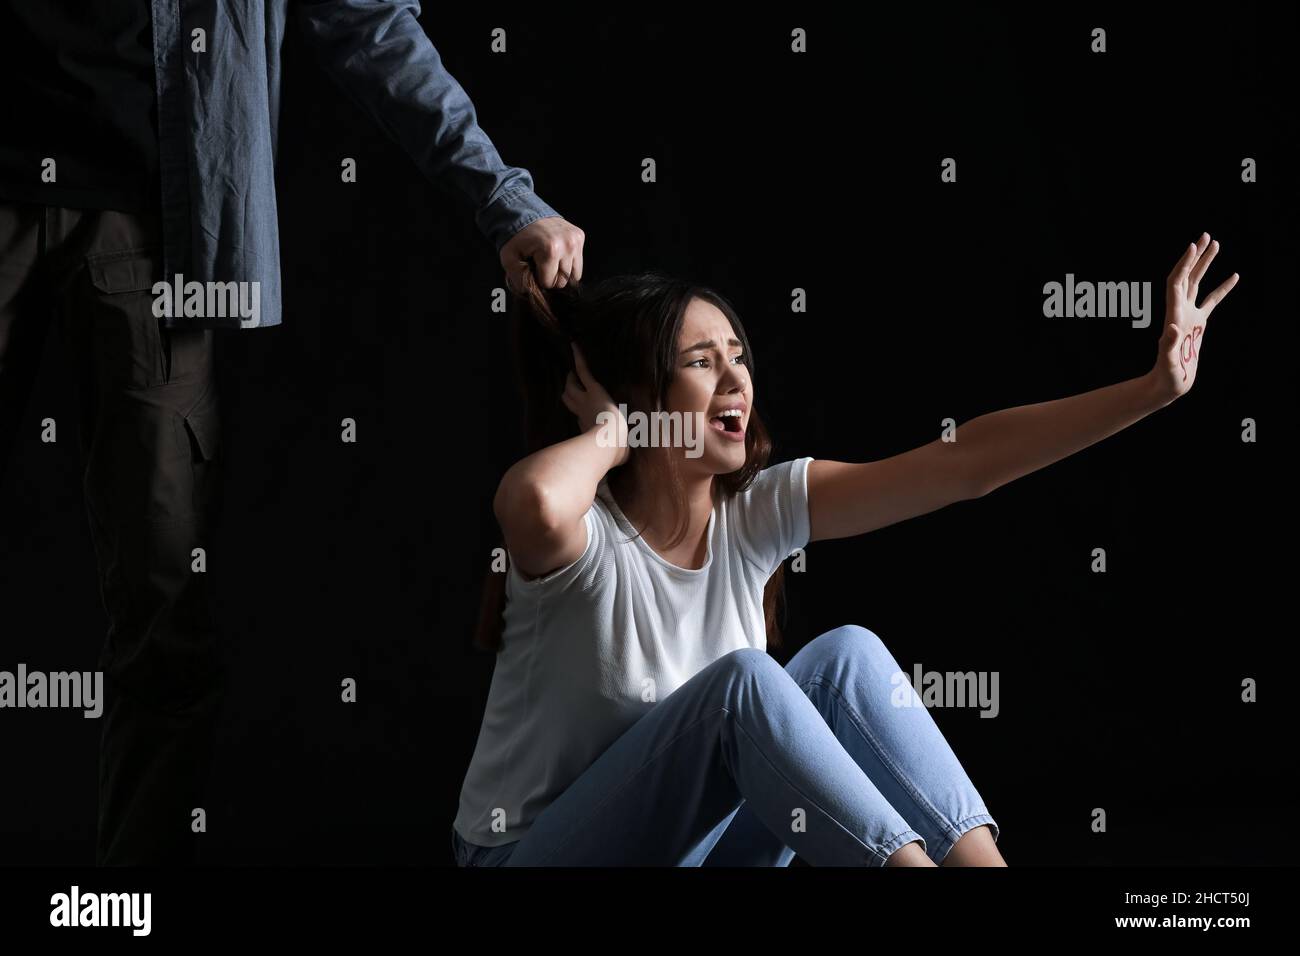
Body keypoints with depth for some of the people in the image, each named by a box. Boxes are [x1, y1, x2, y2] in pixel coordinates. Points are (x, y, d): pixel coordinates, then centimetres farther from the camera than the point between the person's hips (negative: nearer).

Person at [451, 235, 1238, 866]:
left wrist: (1153, 389, -17)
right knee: (741, 679, -30)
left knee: (847, 656, -15)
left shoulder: (756, 511, -5)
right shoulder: (584, 536, -22)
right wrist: (615, 435, -27)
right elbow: (535, 502, -50)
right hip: (536, 855, -6)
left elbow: (967, 462, -10)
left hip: (691, 847, 6)